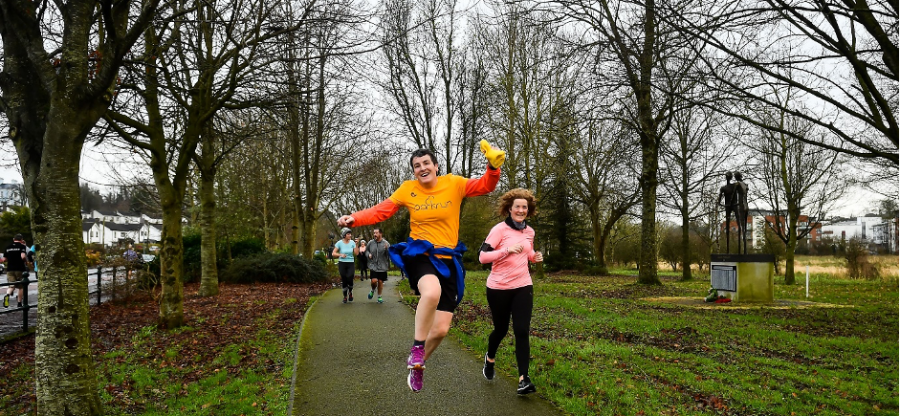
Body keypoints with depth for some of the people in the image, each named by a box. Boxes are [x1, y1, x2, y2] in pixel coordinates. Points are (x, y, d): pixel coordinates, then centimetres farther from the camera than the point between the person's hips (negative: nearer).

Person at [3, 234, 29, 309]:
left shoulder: (8, 247, 10)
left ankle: (7, 294, -27)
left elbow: (4, 259, 11)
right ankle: (19, 303, 14)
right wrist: (26, 259, 1)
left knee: (11, 285, 5)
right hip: (20, 269, -3)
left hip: (10, 269, 3)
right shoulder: (22, 246, -5)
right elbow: (23, 256, -20)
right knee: (20, 286, 10)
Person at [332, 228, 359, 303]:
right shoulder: (339, 243, -5)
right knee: (344, 280, 3)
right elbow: (333, 253, -5)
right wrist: (340, 255, -22)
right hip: (342, 263, -1)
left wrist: (356, 244, -13)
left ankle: (350, 292, 14)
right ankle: (345, 296, 21)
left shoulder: (352, 243, -1)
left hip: (351, 263, 1)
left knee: (350, 278, -16)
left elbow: (356, 253, -6)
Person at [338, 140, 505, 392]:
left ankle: (417, 364, 32)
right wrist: (354, 219, -14)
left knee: (441, 329, 2)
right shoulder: (408, 189, 1)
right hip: (419, 254, -2)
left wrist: (493, 167, -30)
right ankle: (417, 346, -15)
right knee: (432, 292, -39)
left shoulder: (454, 184, -1)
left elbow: (485, 186, -10)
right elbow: (381, 211, 1)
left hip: (447, 260, 2)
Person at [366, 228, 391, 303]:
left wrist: (387, 249, -29)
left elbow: (390, 254, -10)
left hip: (382, 266, 0)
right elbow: (366, 250, 17)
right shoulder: (371, 243, -1)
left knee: (380, 281, 7)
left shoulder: (386, 243, -7)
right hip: (373, 266, 0)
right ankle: (372, 290, 22)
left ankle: (379, 296, 26)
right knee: (374, 280, -12)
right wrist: (368, 254, -4)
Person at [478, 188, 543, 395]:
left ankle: (524, 379, -3)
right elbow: (482, 257, -18)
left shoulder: (530, 231, 6)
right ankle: (490, 358, 43)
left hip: (523, 287, 4)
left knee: (522, 332, -6)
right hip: (498, 288, -3)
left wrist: (534, 257, 2)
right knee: (501, 329, 12)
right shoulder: (499, 229, -13)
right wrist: (508, 249, -28)